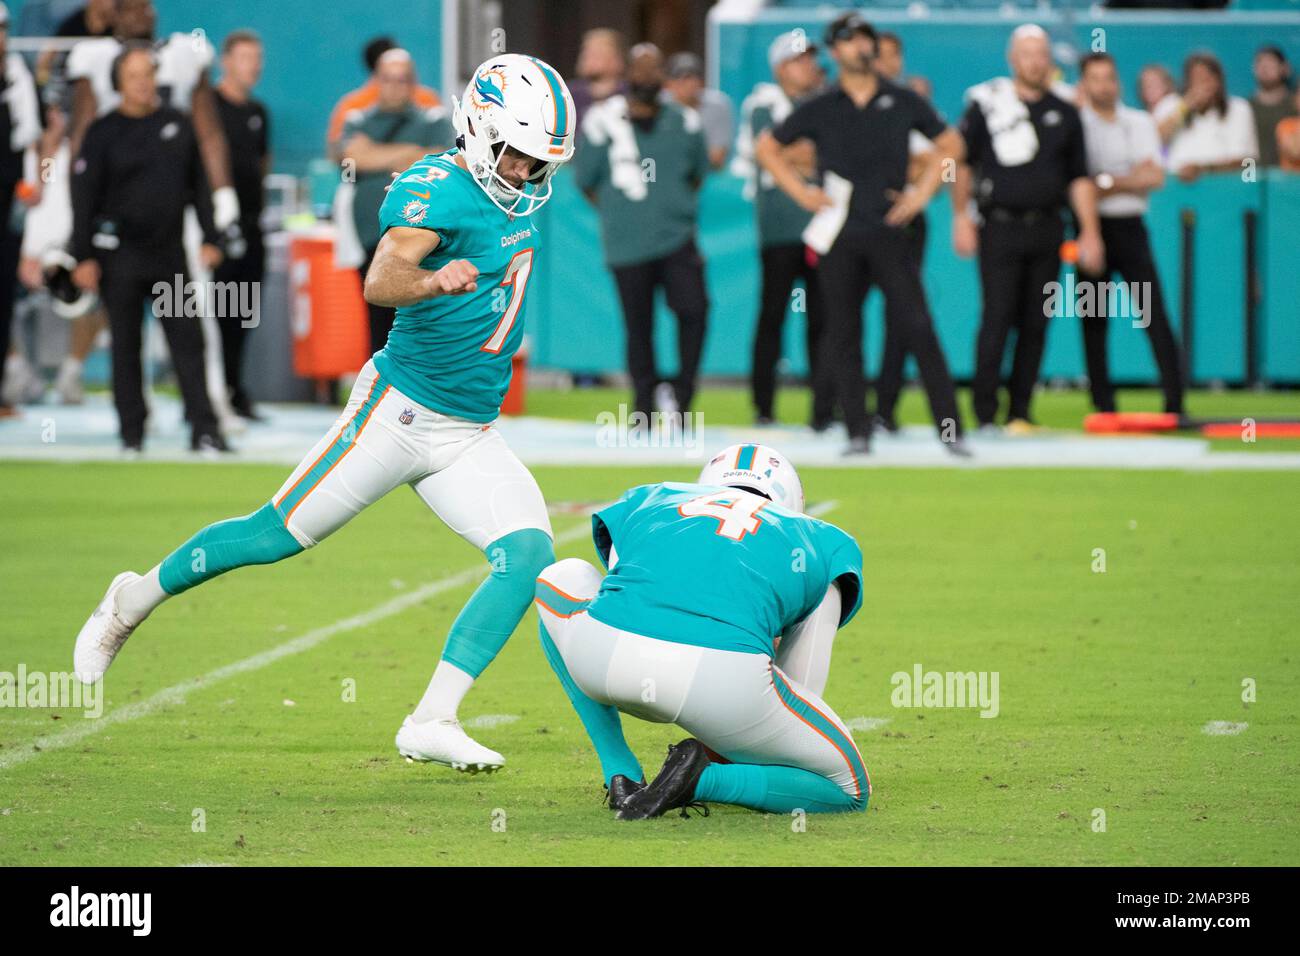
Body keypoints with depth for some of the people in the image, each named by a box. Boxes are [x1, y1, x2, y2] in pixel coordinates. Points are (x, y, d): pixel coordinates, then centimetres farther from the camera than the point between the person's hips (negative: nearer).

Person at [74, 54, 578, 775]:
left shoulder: (521, 196, 6)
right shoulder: (438, 189, -19)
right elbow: (380, 282, -36)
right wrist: (436, 282, -54)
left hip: (469, 438, 7)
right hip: (400, 410, -7)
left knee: (528, 555, -13)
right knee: (279, 535, 1)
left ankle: (431, 723, -13)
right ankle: (133, 600, 26)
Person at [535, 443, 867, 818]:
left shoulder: (650, 499, 35)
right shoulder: (824, 544, 31)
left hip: (603, 658, 2)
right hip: (723, 676, -2)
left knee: (559, 580, 39)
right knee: (848, 792, 22)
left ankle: (621, 776, 27)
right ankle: (703, 780, -4)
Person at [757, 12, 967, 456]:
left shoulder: (904, 103, 6)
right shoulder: (819, 108, 6)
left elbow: (948, 143, 17)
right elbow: (767, 146, 15)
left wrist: (921, 193, 6)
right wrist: (801, 192, 4)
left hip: (889, 231, -1)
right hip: (839, 233, 1)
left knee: (918, 327, -10)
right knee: (842, 335, 2)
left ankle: (949, 428, -9)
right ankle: (857, 432, 8)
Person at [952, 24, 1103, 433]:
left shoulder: (1064, 114, 12)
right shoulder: (987, 104, 2)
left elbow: (1079, 178, 13)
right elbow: (962, 162, 3)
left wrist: (1090, 231, 5)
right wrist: (961, 217, -5)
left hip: (1046, 230, 4)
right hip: (1000, 229, -3)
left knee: (1036, 323, 2)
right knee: (997, 318, -10)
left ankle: (1019, 412, 8)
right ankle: (985, 413, -6)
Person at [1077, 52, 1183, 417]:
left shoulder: (1140, 123, 13)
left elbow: (1155, 177, 1)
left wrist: (1108, 182, -10)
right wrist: (1131, 180, -8)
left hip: (1131, 228, 2)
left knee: (1156, 315, -7)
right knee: (1094, 321, -1)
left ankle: (1174, 402, -10)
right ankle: (1104, 405, 3)